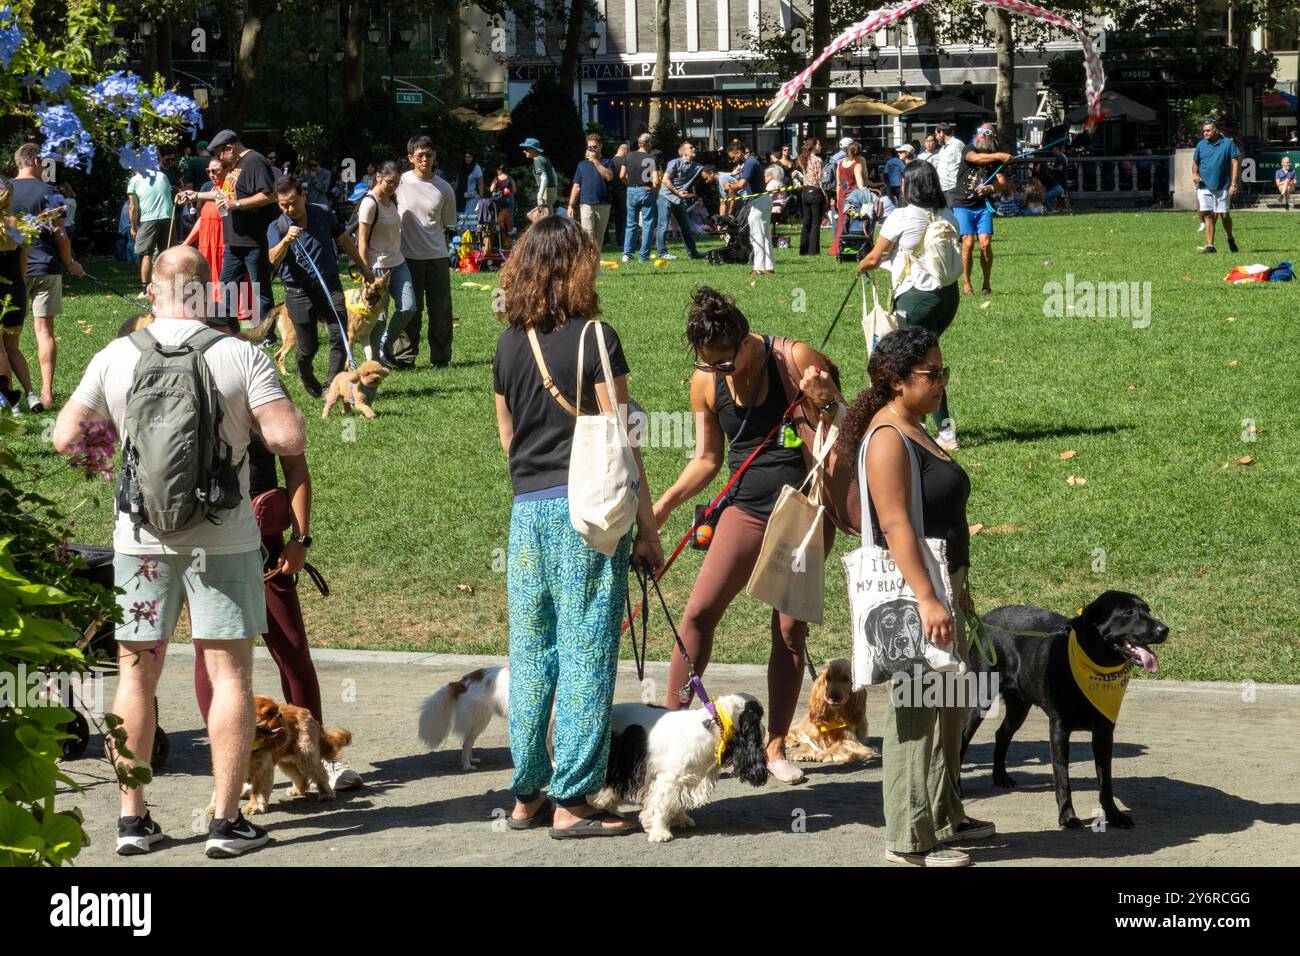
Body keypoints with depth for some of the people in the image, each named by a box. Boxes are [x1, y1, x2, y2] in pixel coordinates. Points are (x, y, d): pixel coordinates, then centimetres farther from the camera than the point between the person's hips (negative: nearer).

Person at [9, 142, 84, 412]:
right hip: (46, 268, -1)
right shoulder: (47, 192, -5)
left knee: (10, 338, 5)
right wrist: (70, 264, 7)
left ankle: (29, 393, -8)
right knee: (44, 330, 5)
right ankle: (47, 392, -1)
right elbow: (60, 235, -7)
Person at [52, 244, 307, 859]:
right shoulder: (241, 357, -8)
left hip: (142, 536, 2)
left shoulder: (114, 358, -3)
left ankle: (133, 818, 14)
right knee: (229, 674, 5)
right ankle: (227, 819, 5)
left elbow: (65, 438, 1)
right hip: (223, 539, -2)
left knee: (136, 672, 12)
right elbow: (290, 439, -14)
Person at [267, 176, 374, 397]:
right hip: (299, 292, -2)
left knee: (339, 336, -13)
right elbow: (274, 260, -21)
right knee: (308, 346, 4)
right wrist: (286, 240, -40)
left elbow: (345, 241, 18)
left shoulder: (323, 215, 4)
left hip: (330, 285, 2)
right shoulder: (277, 227, -4)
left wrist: (365, 269, 24)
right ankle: (307, 379, 34)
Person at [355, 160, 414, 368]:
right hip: (377, 266, -8)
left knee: (408, 307, -3)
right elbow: (362, 241, -15)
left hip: (398, 263, 8)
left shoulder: (392, 199, 10)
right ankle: (373, 358, 9)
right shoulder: (370, 203, -14)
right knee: (379, 315, -4)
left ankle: (386, 344, 17)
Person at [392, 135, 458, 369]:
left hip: (437, 257, 2)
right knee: (410, 310, 0)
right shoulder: (400, 183, -3)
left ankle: (441, 358, 14)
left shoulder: (444, 188, 4)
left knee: (441, 310, 4)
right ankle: (404, 357, 8)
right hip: (408, 256, -2)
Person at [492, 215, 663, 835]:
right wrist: (647, 528, -5)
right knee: (586, 653, -1)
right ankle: (572, 800, 0)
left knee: (530, 654, 11)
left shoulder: (509, 344, 9)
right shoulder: (594, 337, -8)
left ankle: (527, 794, 17)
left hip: (528, 511, 6)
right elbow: (619, 439, -8)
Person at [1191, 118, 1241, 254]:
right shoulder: (1201, 145, 10)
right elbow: (1195, 163, 19)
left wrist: (1233, 184, -10)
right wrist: (1195, 174, -4)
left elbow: (1235, 163, -3)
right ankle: (1210, 246, -2)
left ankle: (1230, 239, 26)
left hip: (1223, 186, -3)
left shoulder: (1228, 143, -1)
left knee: (1224, 215, -1)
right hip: (1205, 186, 3)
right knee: (1208, 215, -3)